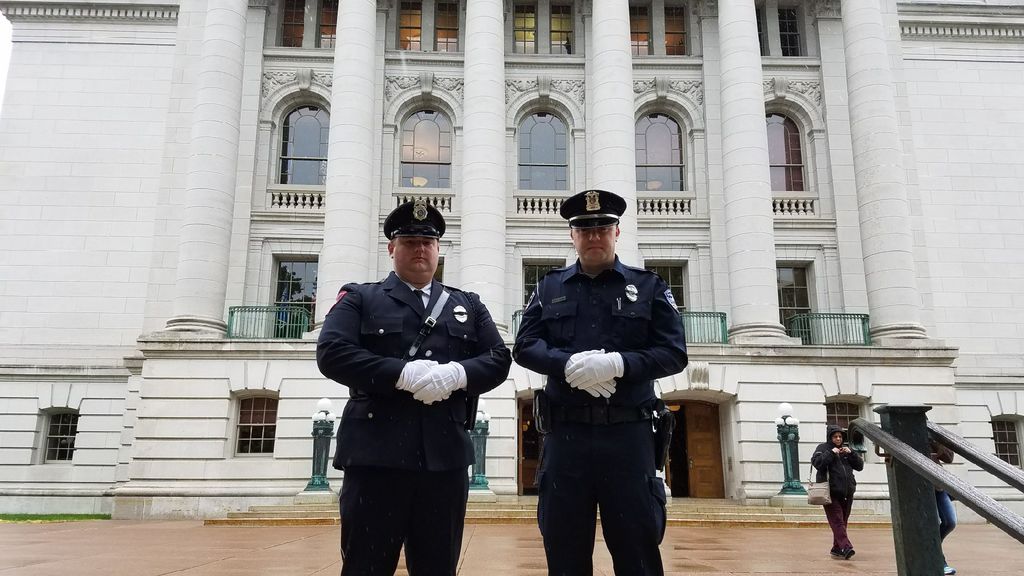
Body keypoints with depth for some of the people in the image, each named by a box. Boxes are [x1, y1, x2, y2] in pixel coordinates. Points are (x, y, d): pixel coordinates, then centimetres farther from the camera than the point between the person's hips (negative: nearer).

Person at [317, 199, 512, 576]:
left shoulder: (468, 305, 19)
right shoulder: (359, 298, 9)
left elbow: (499, 359, 9)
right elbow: (332, 353, -6)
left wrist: (457, 374, -12)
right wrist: (402, 373, -17)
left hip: (446, 455, 3)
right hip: (375, 451, -3)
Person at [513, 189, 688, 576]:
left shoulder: (649, 286, 8)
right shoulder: (549, 288, 12)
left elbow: (674, 353, 0)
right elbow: (524, 347, 5)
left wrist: (618, 364, -16)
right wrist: (568, 364, -15)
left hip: (628, 434, -1)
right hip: (566, 434, 1)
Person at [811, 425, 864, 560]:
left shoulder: (846, 448, 17)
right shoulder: (823, 448, 2)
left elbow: (860, 466, 12)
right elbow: (816, 462, -14)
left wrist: (851, 453, -3)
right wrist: (831, 453, -16)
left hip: (847, 492, 5)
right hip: (831, 492, -5)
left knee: (843, 521, 8)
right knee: (837, 520, -14)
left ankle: (837, 549, 16)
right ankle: (846, 547, -23)